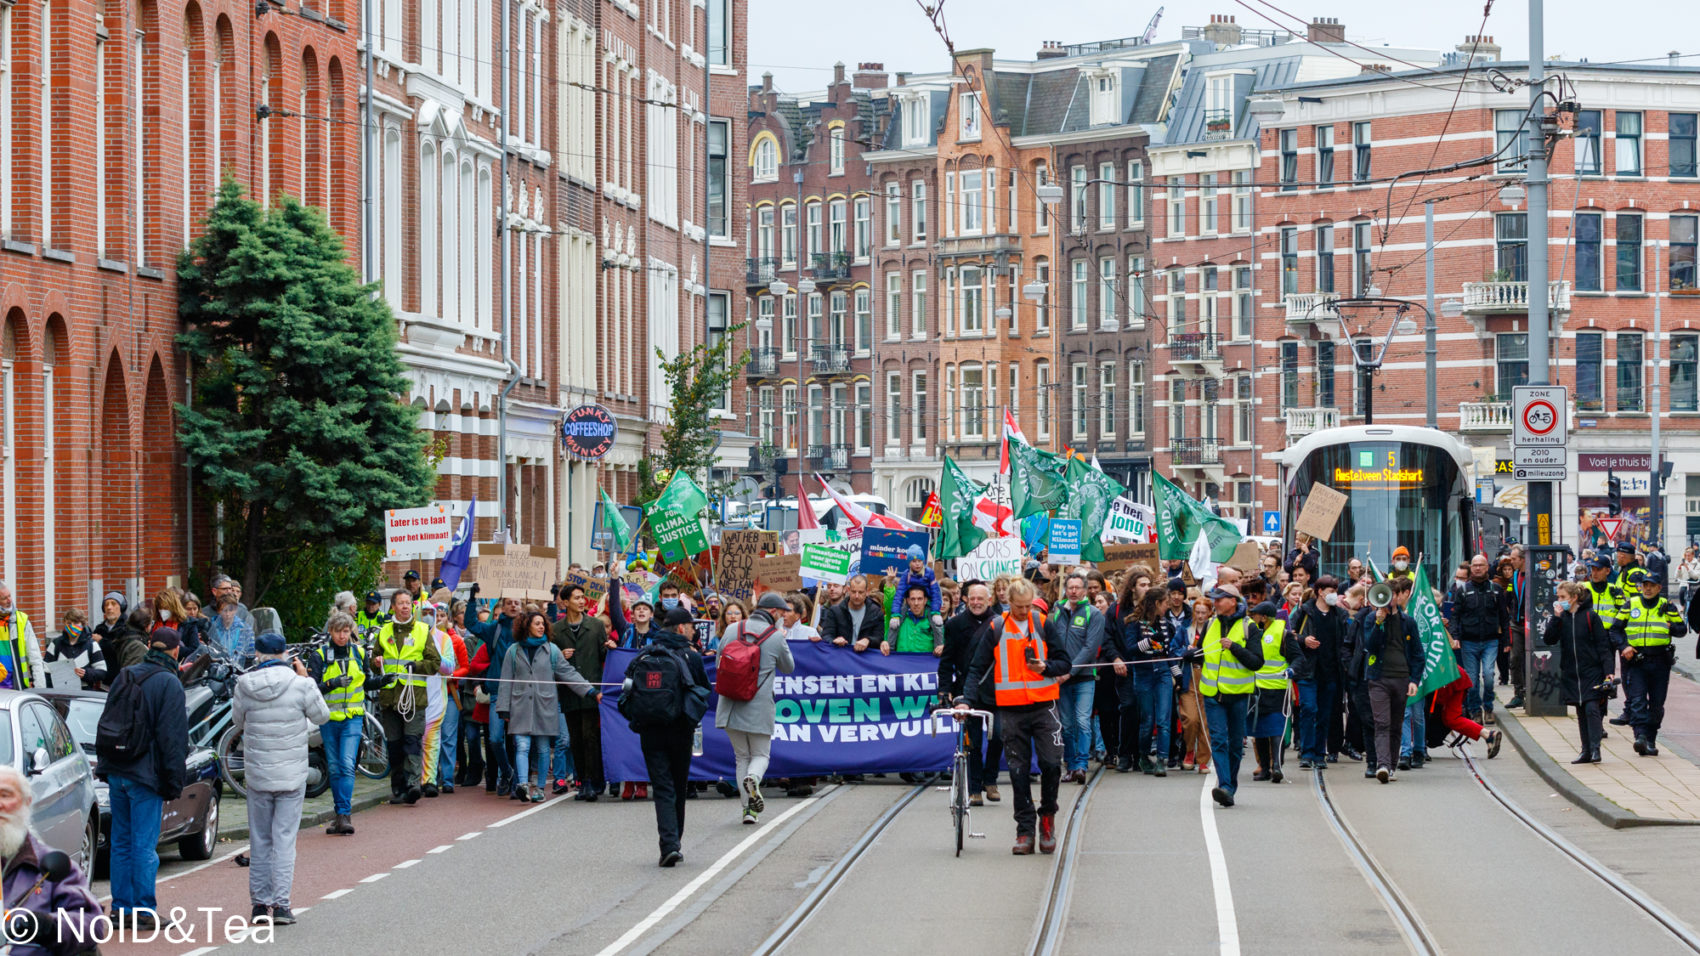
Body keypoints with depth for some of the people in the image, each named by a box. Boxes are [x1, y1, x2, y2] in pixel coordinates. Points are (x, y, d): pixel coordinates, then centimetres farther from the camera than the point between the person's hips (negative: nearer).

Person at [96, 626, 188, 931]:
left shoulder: (124, 677, 10)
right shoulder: (168, 683, -10)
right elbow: (171, 737, -12)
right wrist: (174, 781, -7)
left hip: (116, 772, 6)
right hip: (146, 775, -6)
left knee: (121, 842, 11)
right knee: (144, 845, -3)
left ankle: (121, 907, 14)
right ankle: (144, 911, -1)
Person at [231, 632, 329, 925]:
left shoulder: (245, 687, -4)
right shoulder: (301, 685, -11)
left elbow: (237, 722, 10)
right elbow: (321, 716, 4)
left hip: (257, 775, 2)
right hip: (292, 775, -2)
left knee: (259, 840, 11)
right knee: (284, 839, 1)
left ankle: (260, 904, 13)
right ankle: (280, 904, -4)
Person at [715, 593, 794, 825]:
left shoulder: (733, 630, 1)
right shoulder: (776, 637, -6)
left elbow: (719, 661, 11)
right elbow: (788, 668, 10)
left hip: (730, 707, 3)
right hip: (760, 708, -3)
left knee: (741, 756, 13)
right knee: (760, 755, 12)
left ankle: (748, 808, 4)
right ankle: (753, 778, -23)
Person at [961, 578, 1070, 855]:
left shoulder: (1044, 624, 3)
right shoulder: (995, 628, 3)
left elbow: (1065, 663, 5)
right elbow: (977, 666, 5)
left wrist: (1046, 667, -16)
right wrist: (966, 699, -7)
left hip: (1043, 705, -1)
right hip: (1011, 710, 1)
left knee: (1051, 763, -9)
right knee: (1019, 770, 2)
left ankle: (1047, 814, 14)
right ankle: (1025, 829, 7)